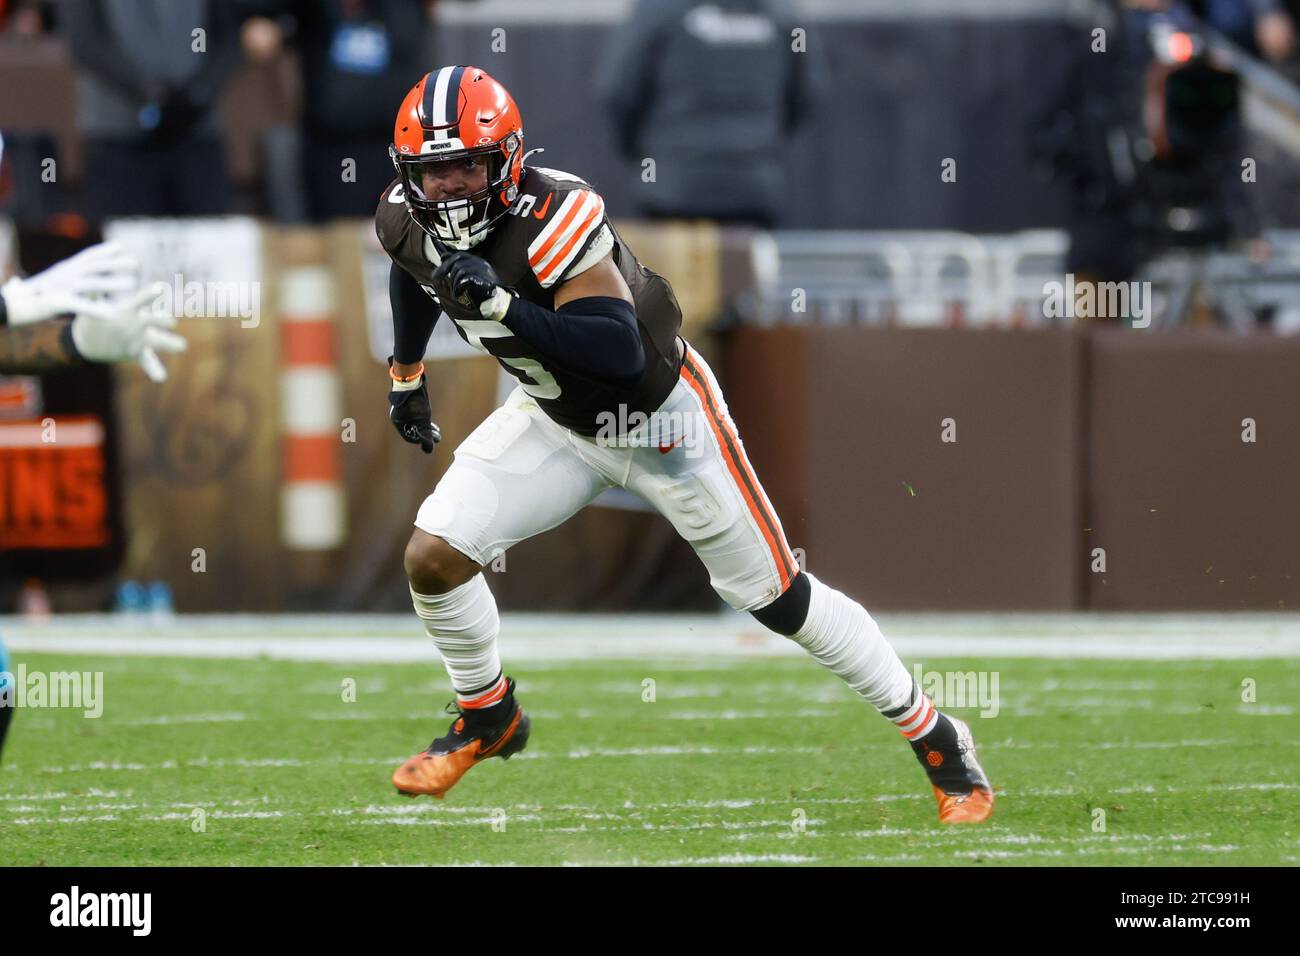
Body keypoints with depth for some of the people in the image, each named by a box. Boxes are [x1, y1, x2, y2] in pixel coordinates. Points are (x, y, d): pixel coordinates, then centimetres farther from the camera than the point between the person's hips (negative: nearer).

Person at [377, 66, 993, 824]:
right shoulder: (409, 220, -13)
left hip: (660, 418, -6)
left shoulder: (553, 218, -35)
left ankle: (936, 739, 18)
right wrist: (406, 376, 24)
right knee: (433, 556, -7)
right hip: (559, 423, 6)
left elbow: (621, 352, -42)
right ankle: (488, 720, 20)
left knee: (775, 597, 1)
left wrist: (503, 308, -50)